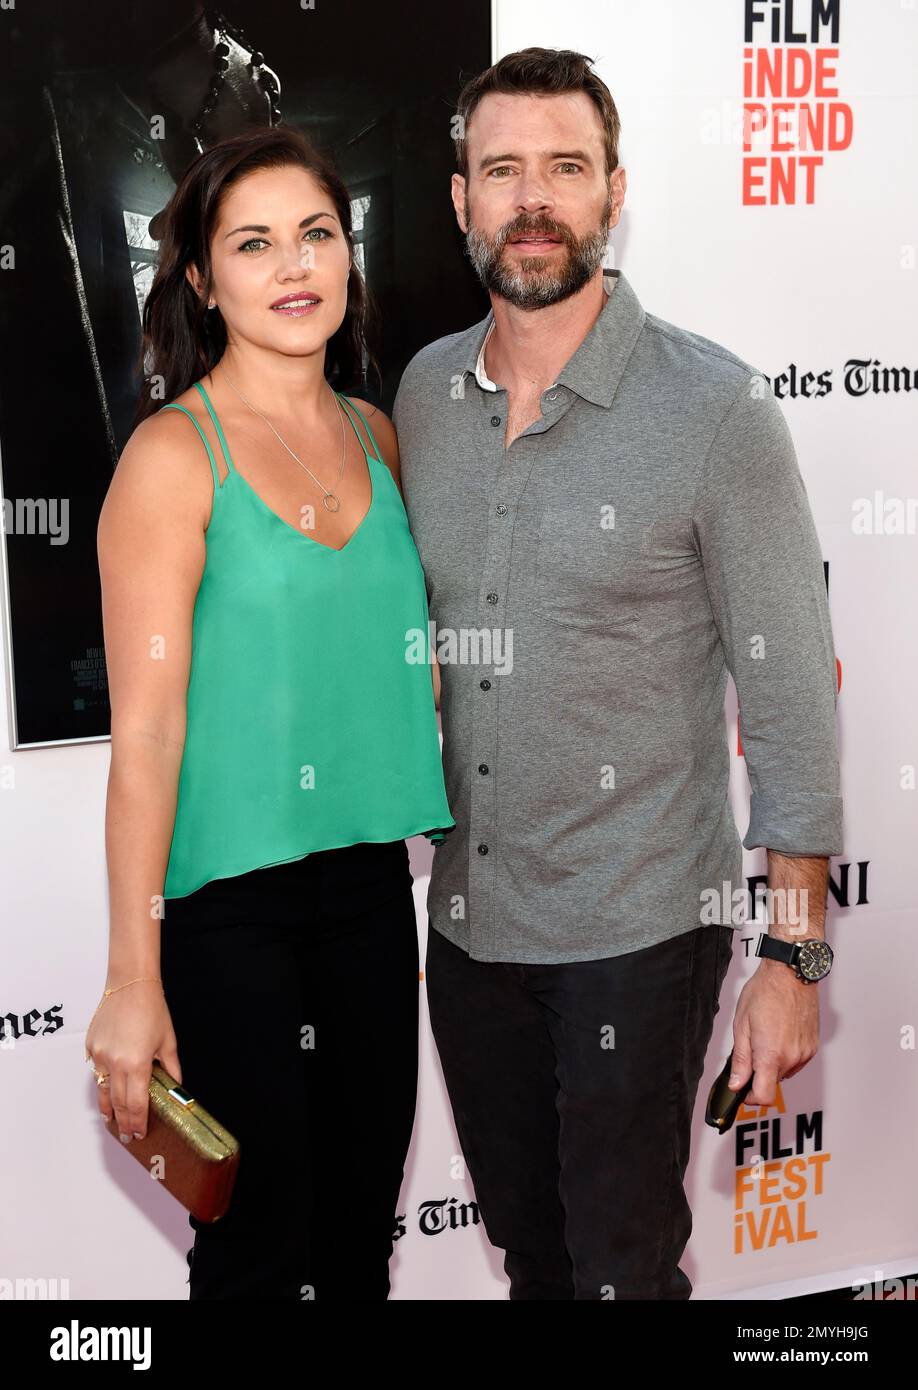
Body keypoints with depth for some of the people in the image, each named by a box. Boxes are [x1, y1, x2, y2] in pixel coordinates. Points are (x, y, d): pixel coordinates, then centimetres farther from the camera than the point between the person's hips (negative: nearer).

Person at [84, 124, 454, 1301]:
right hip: (230, 893, -5)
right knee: (257, 1234, 6)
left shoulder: (378, 436, 6)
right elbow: (145, 723, -15)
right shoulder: (173, 455, -11)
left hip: (370, 872, 6)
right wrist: (134, 976, -17)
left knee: (365, 1221, 17)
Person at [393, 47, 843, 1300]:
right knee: (523, 1244, 20)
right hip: (468, 913, 5)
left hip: (640, 927, -4)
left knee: (623, 1264, 9)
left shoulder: (717, 410, -13)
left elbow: (790, 698, -12)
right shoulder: (424, 391, 2)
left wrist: (794, 959, -13)